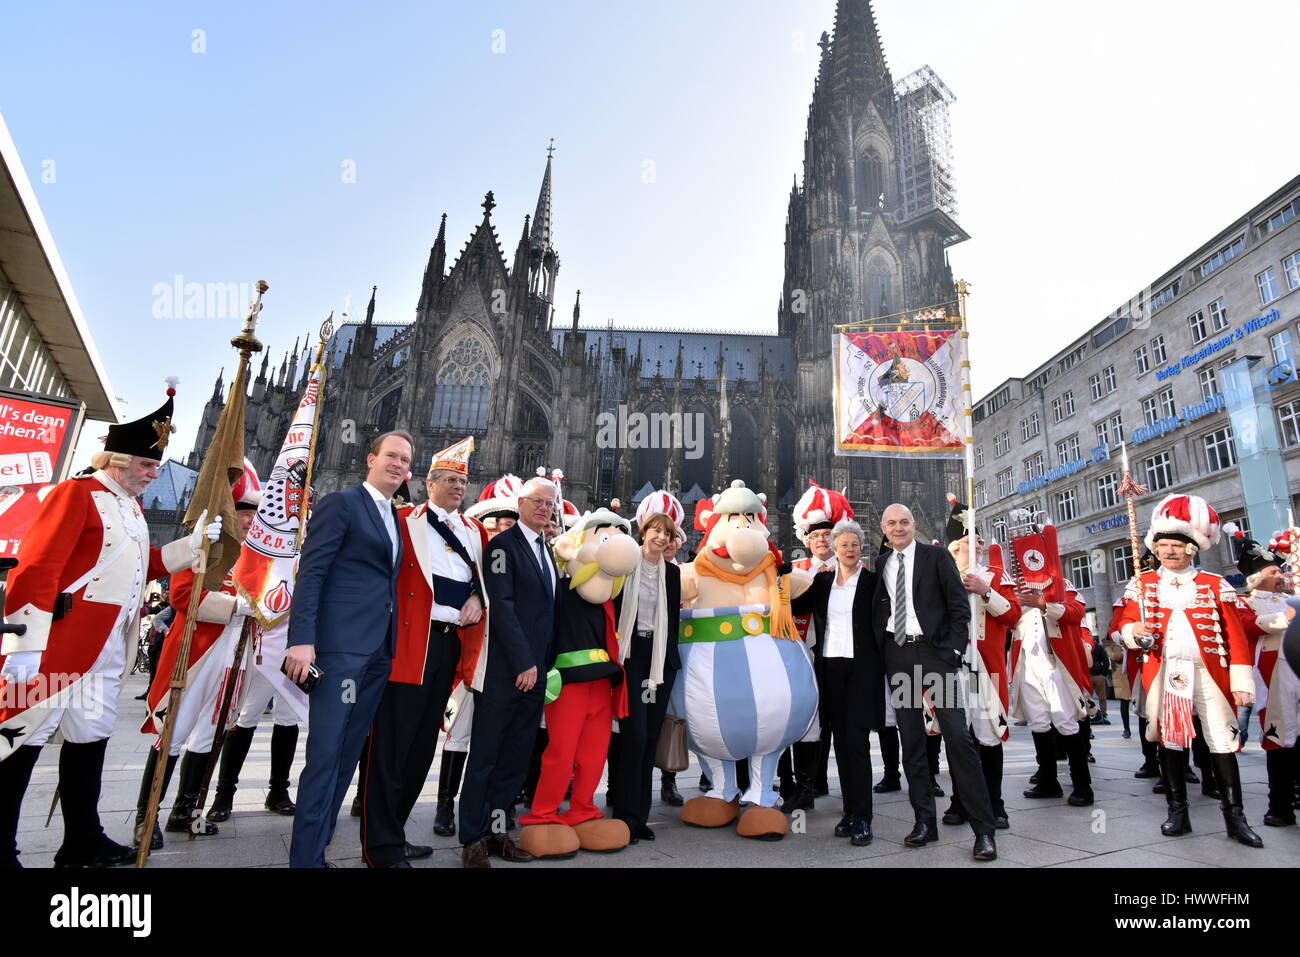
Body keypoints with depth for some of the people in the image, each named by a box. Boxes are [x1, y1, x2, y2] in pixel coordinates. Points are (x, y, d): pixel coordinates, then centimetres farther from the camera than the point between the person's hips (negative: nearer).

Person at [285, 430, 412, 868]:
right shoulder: (342, 503, -3)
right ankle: (305, 856, 6)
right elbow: (310, 572, -10)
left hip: (379, 650, 8)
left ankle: (318, 844, 25)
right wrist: (302, 639, -19)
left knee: (348, 753, 13)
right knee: (325, 753, -5)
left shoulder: (395, 517, 19)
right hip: (341, 646, -8)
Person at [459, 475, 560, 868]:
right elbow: (502, 606, -14)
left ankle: (495, 830, 22)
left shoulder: (547, 552, 17)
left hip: (535, 669, 7)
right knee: (485, 757, 4)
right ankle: (473, 839, 15)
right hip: (505, 669, -7)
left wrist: (544, 663, 10)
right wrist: (523, 662, -16)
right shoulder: (503, 544, -7)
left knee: (516, 758, 11)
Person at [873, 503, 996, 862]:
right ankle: (925, 821, 17)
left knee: (957, 735, -7)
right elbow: (878, 612, 13)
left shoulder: (936, 557, 3)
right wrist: (880, 654, 1)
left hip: (933, 650, -3)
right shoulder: (880, 566, 12)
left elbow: (959, 605, -1)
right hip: (897, 655, 4)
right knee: (910, 739, 7)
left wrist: (954, 650, -9)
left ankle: (983, 829, 2)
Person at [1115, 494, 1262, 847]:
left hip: (1209, 672, -1)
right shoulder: (1143, 585, 6)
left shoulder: (1215, 586, 3)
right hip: (1164, 673, 1)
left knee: (1222, 740, 2)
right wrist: (1134, 632, -16)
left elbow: (1235, 636, 0)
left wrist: (1241, 681, -5)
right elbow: (1125, 622, 8)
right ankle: (1177, 811, 17)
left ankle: (1234, 815, 15)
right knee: (1170, 739, 7)